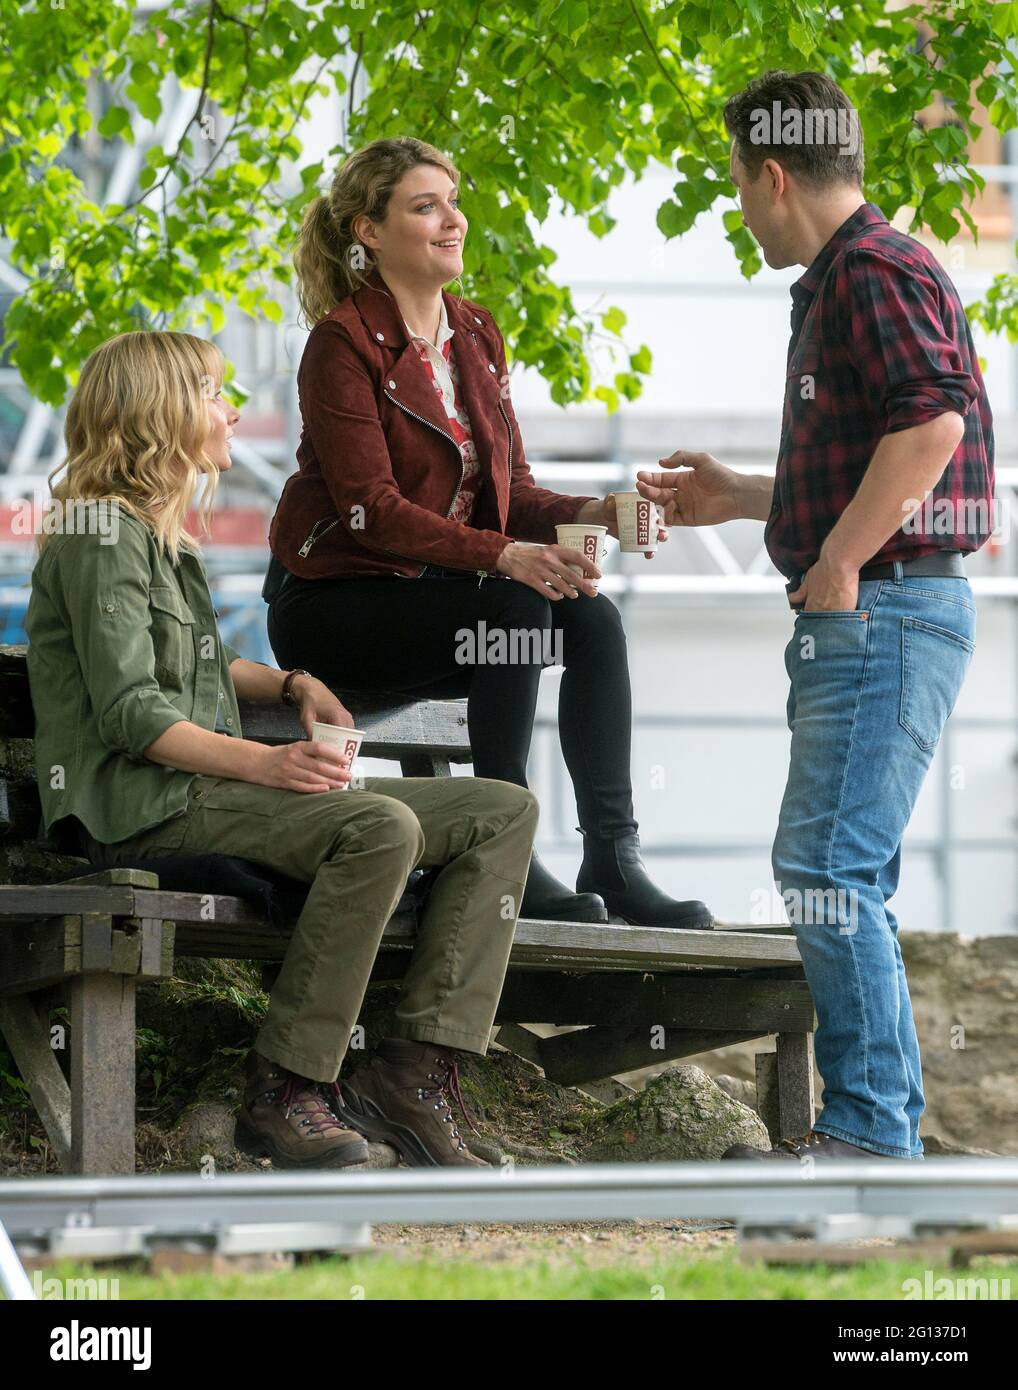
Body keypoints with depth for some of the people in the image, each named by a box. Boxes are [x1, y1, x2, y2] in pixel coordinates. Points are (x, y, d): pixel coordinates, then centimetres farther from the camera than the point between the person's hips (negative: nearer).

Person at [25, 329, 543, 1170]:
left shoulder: (163, 532, 24)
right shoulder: (104, 531, -7)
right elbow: (129, 711, -17)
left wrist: (290, 685, 16)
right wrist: (263, 762, -28)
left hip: (207, 783, 10)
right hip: (144, 806, -10)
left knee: (503, 813, -3)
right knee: (381, 826, -35)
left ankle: (413, 1072, -15)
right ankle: (285, 1092, -28)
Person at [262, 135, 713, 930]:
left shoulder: (477, 337, 11)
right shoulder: (343, 343, -12)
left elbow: (512, 487, 9)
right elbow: (371, 508, -21)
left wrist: (588, 513, -13)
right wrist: (504, 556, -32)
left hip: (435, 592, 7)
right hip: (334, 602, -7)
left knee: (593, 619, -18)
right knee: (517, 611, -30)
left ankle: (613, 858, -19)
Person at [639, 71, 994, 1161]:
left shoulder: (876, 271, -11)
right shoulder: (843, 279, 22)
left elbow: (933, 420, -26)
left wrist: (837, 563, -20)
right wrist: (737, 499, 30)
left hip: (885, 611, -11)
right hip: (858, 620, 11)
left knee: (827, 865, -13)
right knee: (845, 871, 11)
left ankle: (867, 1130, -11)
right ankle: (877, 1126, 14)